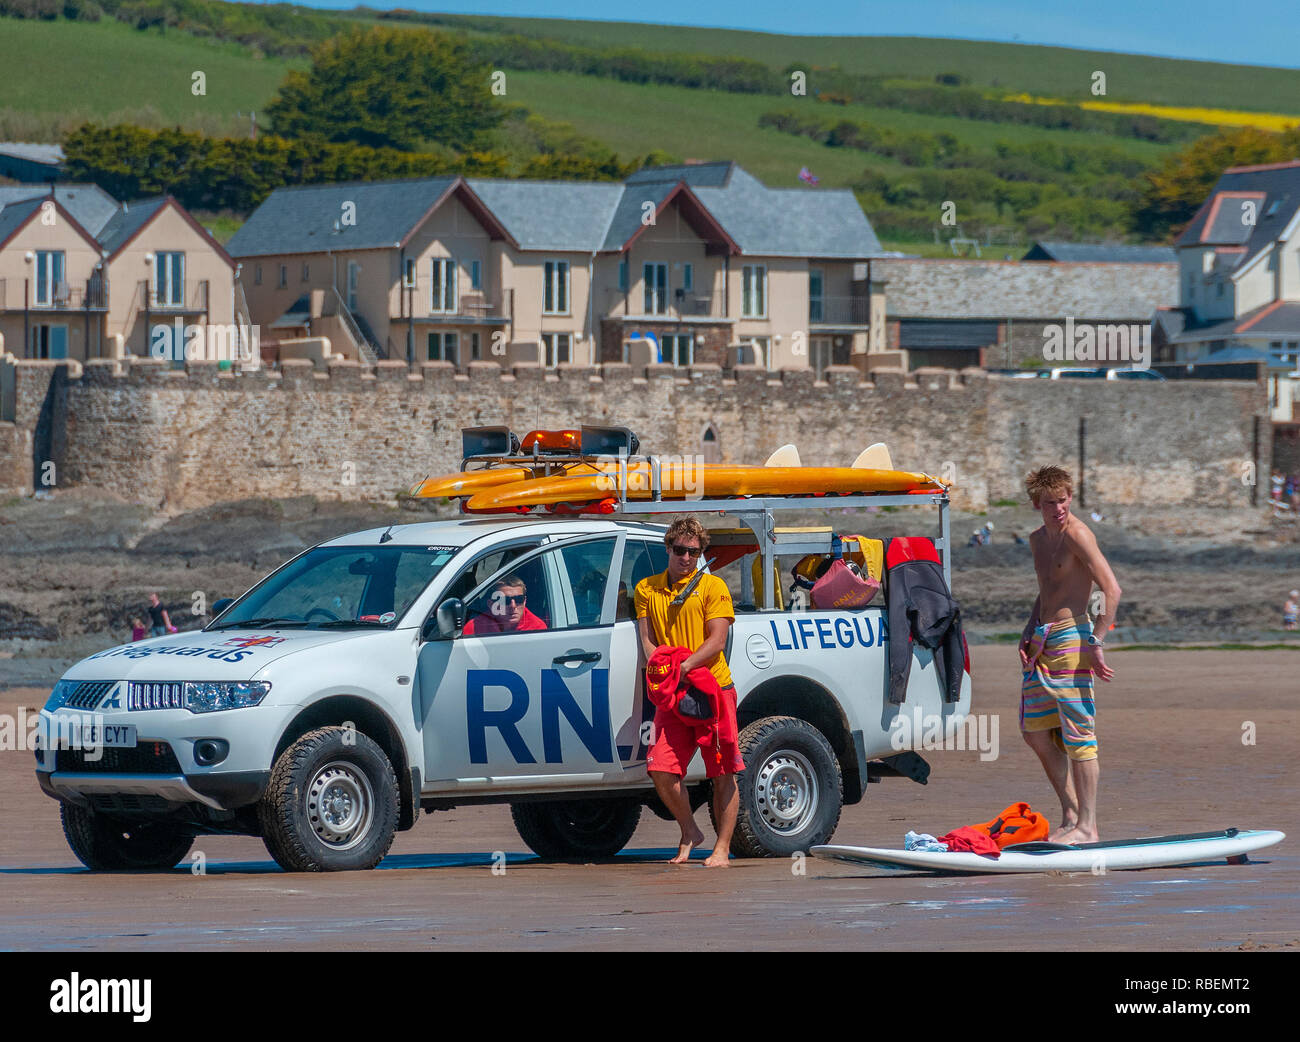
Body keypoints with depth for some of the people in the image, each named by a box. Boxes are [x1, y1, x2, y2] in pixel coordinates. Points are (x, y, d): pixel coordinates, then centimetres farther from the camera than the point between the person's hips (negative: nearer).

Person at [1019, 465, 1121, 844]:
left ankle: (1086, 825, -4)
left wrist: (1096, 643, -21)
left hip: (1071, 638, -9)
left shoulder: (1077, 535, -11)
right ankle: (1071, 813, 19)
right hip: (1042, 642, 9)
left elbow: (1112, 589, -18)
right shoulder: (1037, 540, 16)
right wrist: (1028, 635, 16)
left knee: (1078, 734, -7)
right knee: (1036, 734, 10)